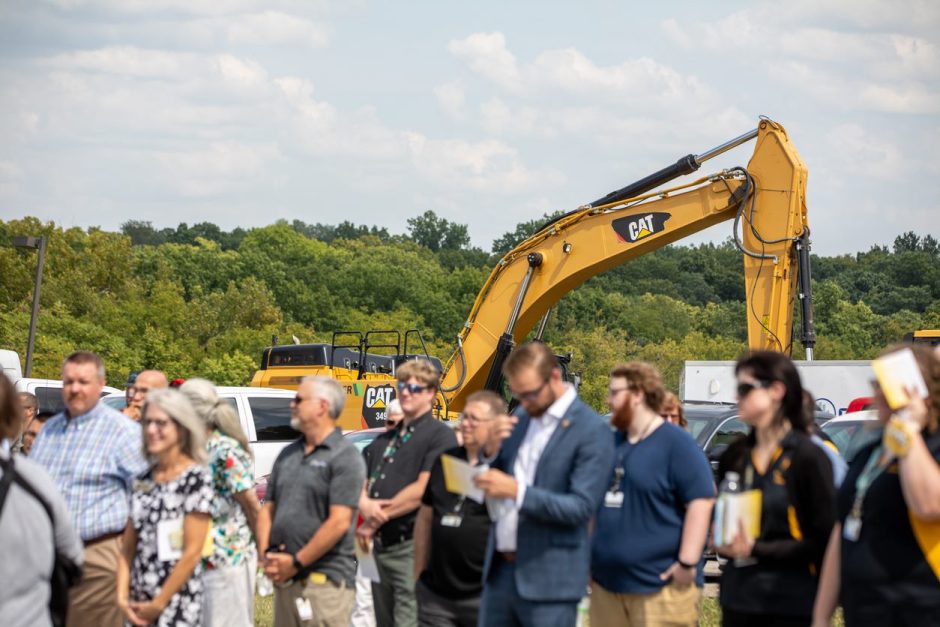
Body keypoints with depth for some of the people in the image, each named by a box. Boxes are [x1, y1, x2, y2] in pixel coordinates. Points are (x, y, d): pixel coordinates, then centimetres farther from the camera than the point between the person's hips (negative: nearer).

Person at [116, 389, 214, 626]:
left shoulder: (196, 478, -7)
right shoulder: (144, 480, 12)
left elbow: (192, 552, -10)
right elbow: (128, 547, 12)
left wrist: (159, 604, -10)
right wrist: (122, 596, -2)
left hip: (177, 603, -6)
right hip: (138, 606, 6)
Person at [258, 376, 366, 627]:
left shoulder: (345, 457, -8)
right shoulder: (288, 454, 16)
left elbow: (339, 522, -15)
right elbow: (268, 510, 16)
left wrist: (296, 562, -14)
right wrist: (267, 554, -1)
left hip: (325, 579, -7)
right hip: (285, 578, 8)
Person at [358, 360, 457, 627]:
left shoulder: (439, 435, -5)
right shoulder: (384, 440, 20)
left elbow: (423, 490, -14)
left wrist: (376, 520, -10)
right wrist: (365, 503, -9)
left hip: (411, 547, -8)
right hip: (380, 546, 8)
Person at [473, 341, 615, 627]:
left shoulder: (592, 431, -12)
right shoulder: (522, 418, 12)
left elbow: (582, 506, -18)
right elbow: (498, 481, 18)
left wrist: (517, 491, -28)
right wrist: (491, 452, -5)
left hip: (548, 579, -7)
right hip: (500, 571, 7)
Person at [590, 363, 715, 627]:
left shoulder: (677, 444, -8)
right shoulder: (613, 442, 16)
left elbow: (701, 501, -14)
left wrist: (687, 562, -18)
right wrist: (591, 555, 20)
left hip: (661, 584, -8)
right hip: (607, 581, 8)